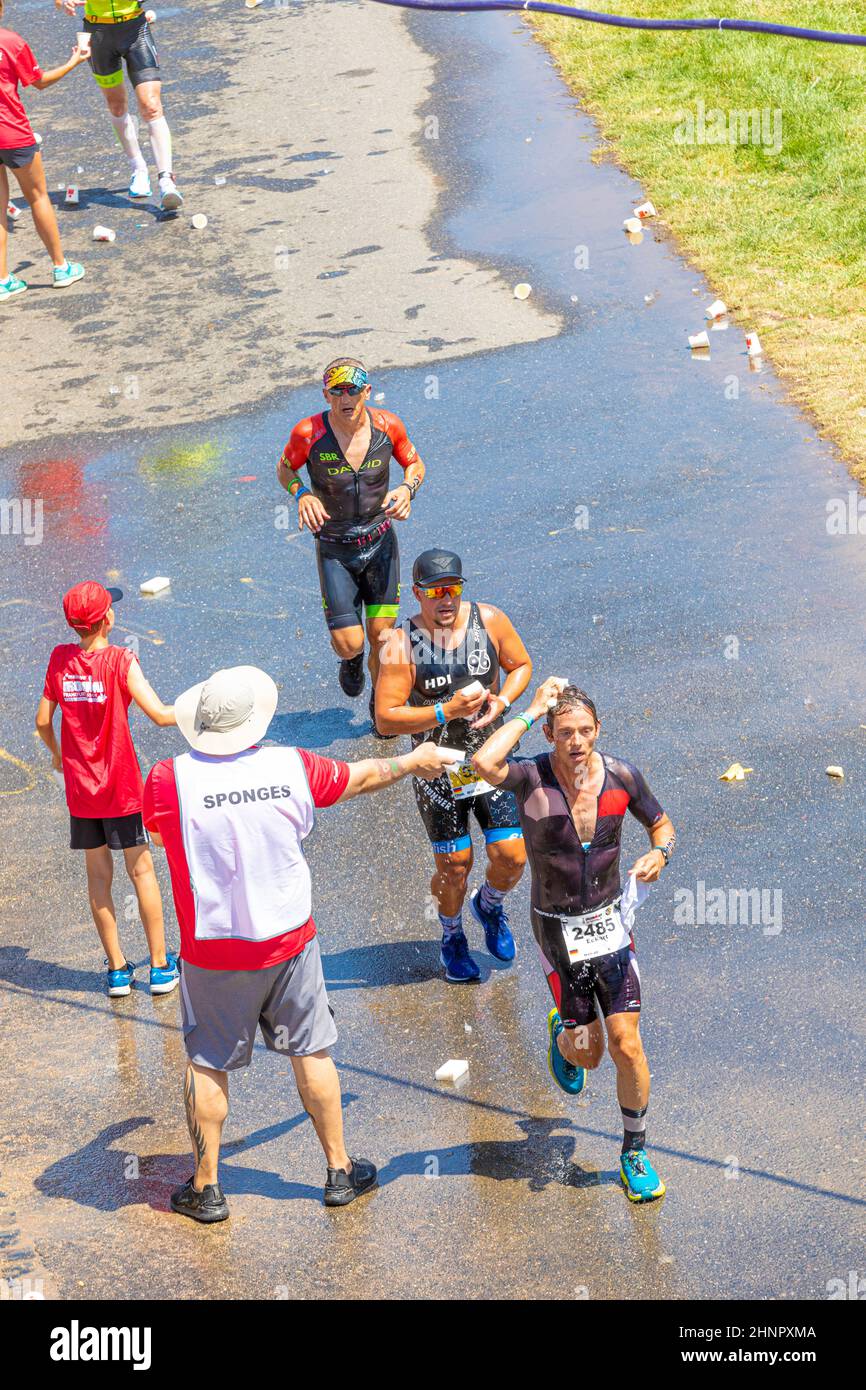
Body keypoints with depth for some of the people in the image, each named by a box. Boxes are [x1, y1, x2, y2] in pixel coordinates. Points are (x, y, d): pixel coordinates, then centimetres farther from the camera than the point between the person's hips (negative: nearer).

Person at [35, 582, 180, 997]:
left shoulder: (60, 658, -4)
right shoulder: (120, 661, -16)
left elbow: (43, 721, 1)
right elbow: (159, 715, -22)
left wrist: (57, 754, 21)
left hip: (80, 791, 4)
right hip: (122, 788, -3)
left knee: (98, 875, 13)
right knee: (141, 871, 8)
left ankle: (117, 969, 19)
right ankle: (161, 966, 14)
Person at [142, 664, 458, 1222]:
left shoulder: (169, 780, -17)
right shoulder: (293, 768, -10)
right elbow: (362, 776, 8)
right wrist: (415, 761, 28)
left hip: (212, 953, -2)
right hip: (288, 942, 2)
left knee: (207, 1065, 11)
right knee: (311, 1053, 16)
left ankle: (206, 1188, 19)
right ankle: (340, 1171, 26)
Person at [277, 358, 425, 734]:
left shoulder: (387, 427, -11)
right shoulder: (308, 434, -17)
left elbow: (415, 464, 8)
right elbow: (284, 468, 3)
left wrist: (406, 488, -14)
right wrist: (302, 494, -18)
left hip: (380, 543, 2)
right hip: (334, 548, -2)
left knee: (381, 635, 3)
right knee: (348, 642, -6)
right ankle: (351, 660, 34)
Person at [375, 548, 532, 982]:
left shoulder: (489, 621, -9)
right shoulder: (401, 645, -18)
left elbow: (521, 664, 8)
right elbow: (385, 719, -19)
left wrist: (501, 700, -12)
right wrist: (447, 710, -28)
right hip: (438, 767, -2)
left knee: (511, 856, -1)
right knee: (454, 866, 4)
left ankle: (489, 904, 35)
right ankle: (451, 937, 35)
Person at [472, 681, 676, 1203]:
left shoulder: (622, 777, -10)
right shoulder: (532, 777, -19)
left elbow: (661, 823, 9)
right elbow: (484, 764, -42)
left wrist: (659, 853, -14)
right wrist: (531, 712, -32)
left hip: (610, 920, 2)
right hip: (556, 928, -1)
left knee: (626, 1045, -4)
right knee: (588, 1052, 7)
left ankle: (636, 1150, 17)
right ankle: (562, 1032, 45)